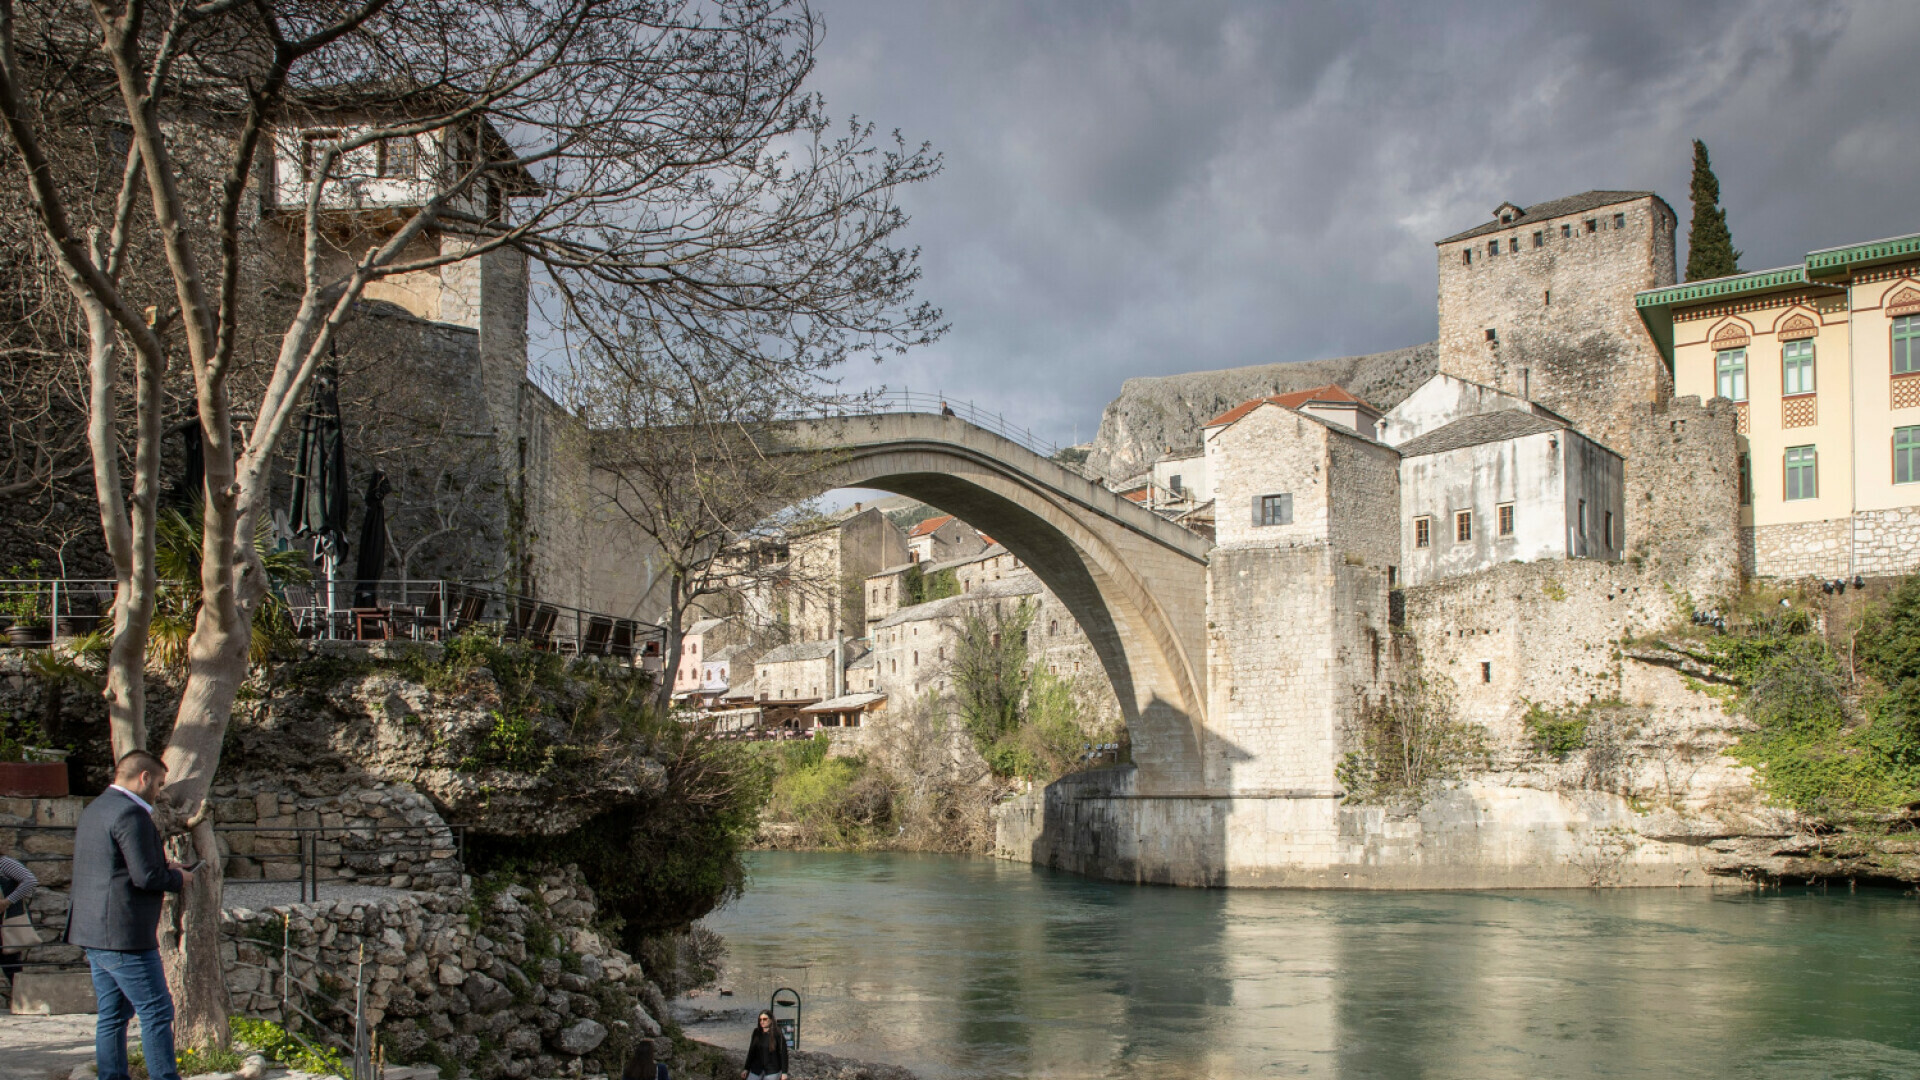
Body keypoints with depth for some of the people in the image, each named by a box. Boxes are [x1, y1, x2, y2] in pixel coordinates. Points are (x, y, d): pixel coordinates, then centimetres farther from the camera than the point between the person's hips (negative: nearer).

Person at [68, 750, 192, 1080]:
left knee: (112, 1015, 13)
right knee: (156, 1012, -4)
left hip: (93, 932, 10)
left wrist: (163, 868, 13)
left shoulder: (95, 808, 16)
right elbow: (146, 877, -21)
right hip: (124, 936, -10)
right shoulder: (131, 813, -16)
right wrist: (179, 879, -2)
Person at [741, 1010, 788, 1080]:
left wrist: (784, 1072, -12)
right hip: (756, 1069, 4)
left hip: (772, 1070, -4)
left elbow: (783, 1054, -9)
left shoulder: (777, 1034, -10)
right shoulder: (756, 1033, 1)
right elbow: (751, 1051, 7)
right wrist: (746, 1069, 5)